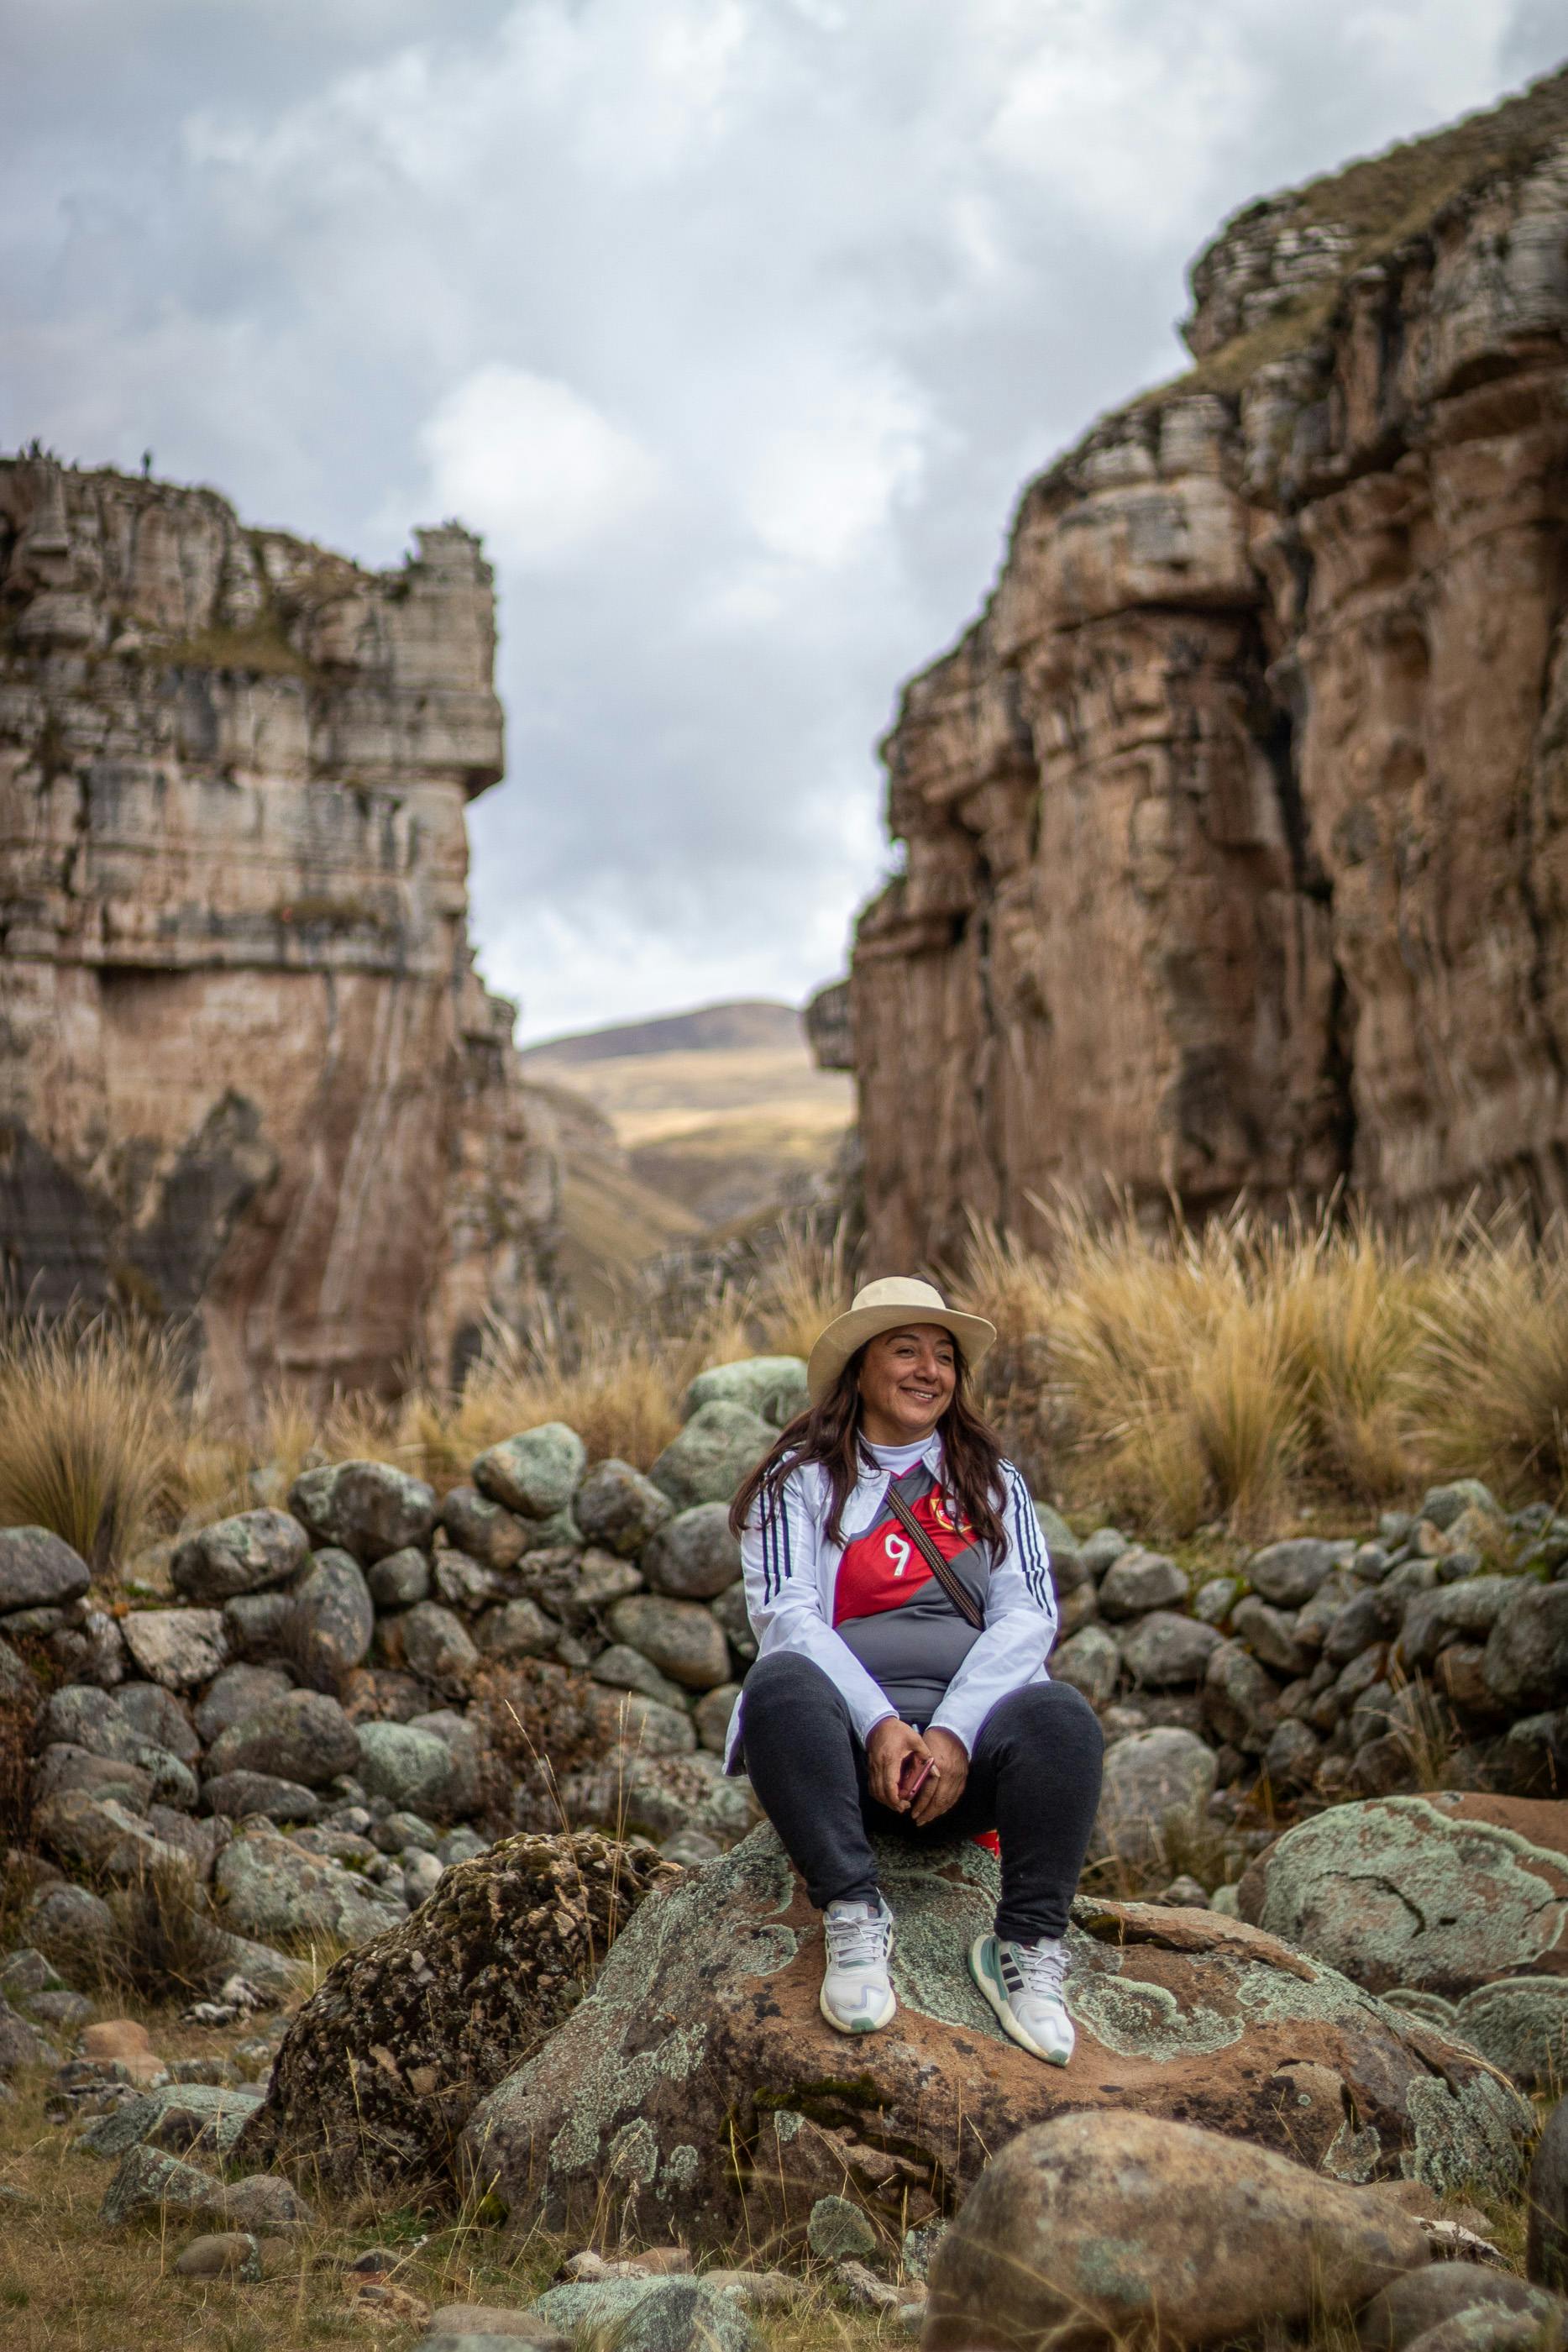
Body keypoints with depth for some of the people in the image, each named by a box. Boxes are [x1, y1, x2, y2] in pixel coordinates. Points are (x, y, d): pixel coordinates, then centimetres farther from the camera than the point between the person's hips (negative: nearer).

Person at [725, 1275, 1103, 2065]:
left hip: (964, 1741, 1)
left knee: (1059, 1716, -31)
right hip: (846, 1733, -1)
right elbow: (784, 1613, -4)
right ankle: (853, 1913, -31)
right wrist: (879, 1723, -20)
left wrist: (953, 1732, -14)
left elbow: (1029, 1616, 4)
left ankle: (1028, 1944, -26)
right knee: (780, 1685, -34)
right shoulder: (800, 1481, 11)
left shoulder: (995, 1485, 19)